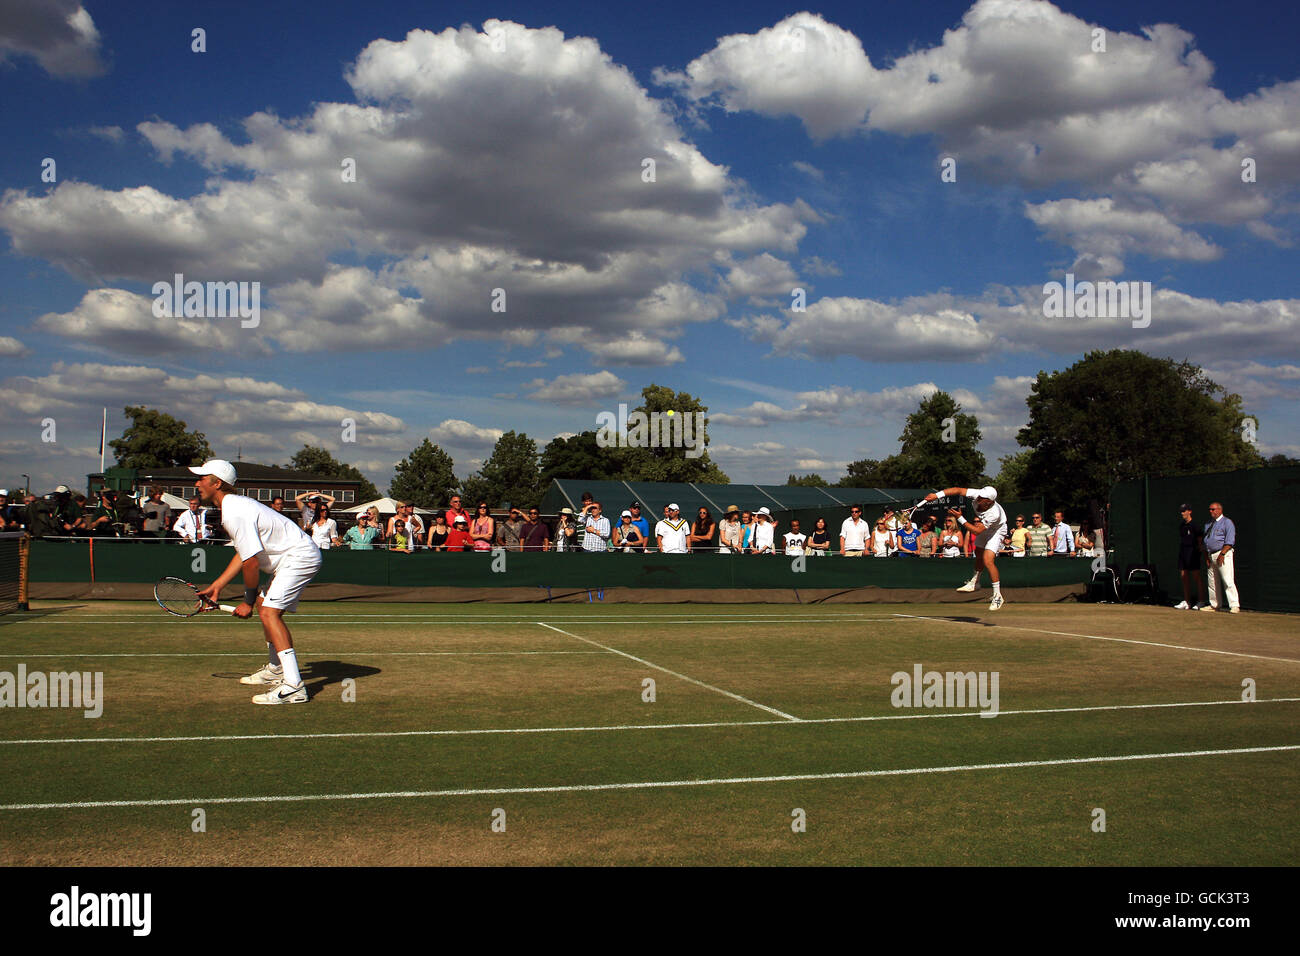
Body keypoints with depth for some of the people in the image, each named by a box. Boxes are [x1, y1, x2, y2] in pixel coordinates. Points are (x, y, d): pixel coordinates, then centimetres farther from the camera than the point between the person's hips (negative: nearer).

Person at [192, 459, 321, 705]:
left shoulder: (235, 514, -21)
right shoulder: (234, 506, 13)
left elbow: (251, 562, -22)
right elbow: (243, 554, 20)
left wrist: (248, 602, -11)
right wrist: (217, 586, 19)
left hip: (299, 556, -11)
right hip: (291, 558, 11)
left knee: (269, 612, -20)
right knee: (266, 607, 23)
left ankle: (294, 687, -28)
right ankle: (276, 671, 40)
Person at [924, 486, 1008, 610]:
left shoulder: (994, 514, -42)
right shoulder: (977, 494, -29)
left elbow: (977, 530, -35)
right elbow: (958, 490, -26)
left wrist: (960, 518, -38)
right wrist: (937, 494, -36)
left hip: (996, 531, -7)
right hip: (984, 530, 7)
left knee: (987, 560, -19)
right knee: (979, 554, 21)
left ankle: (997, 596, -8)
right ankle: (975, 582, 44)